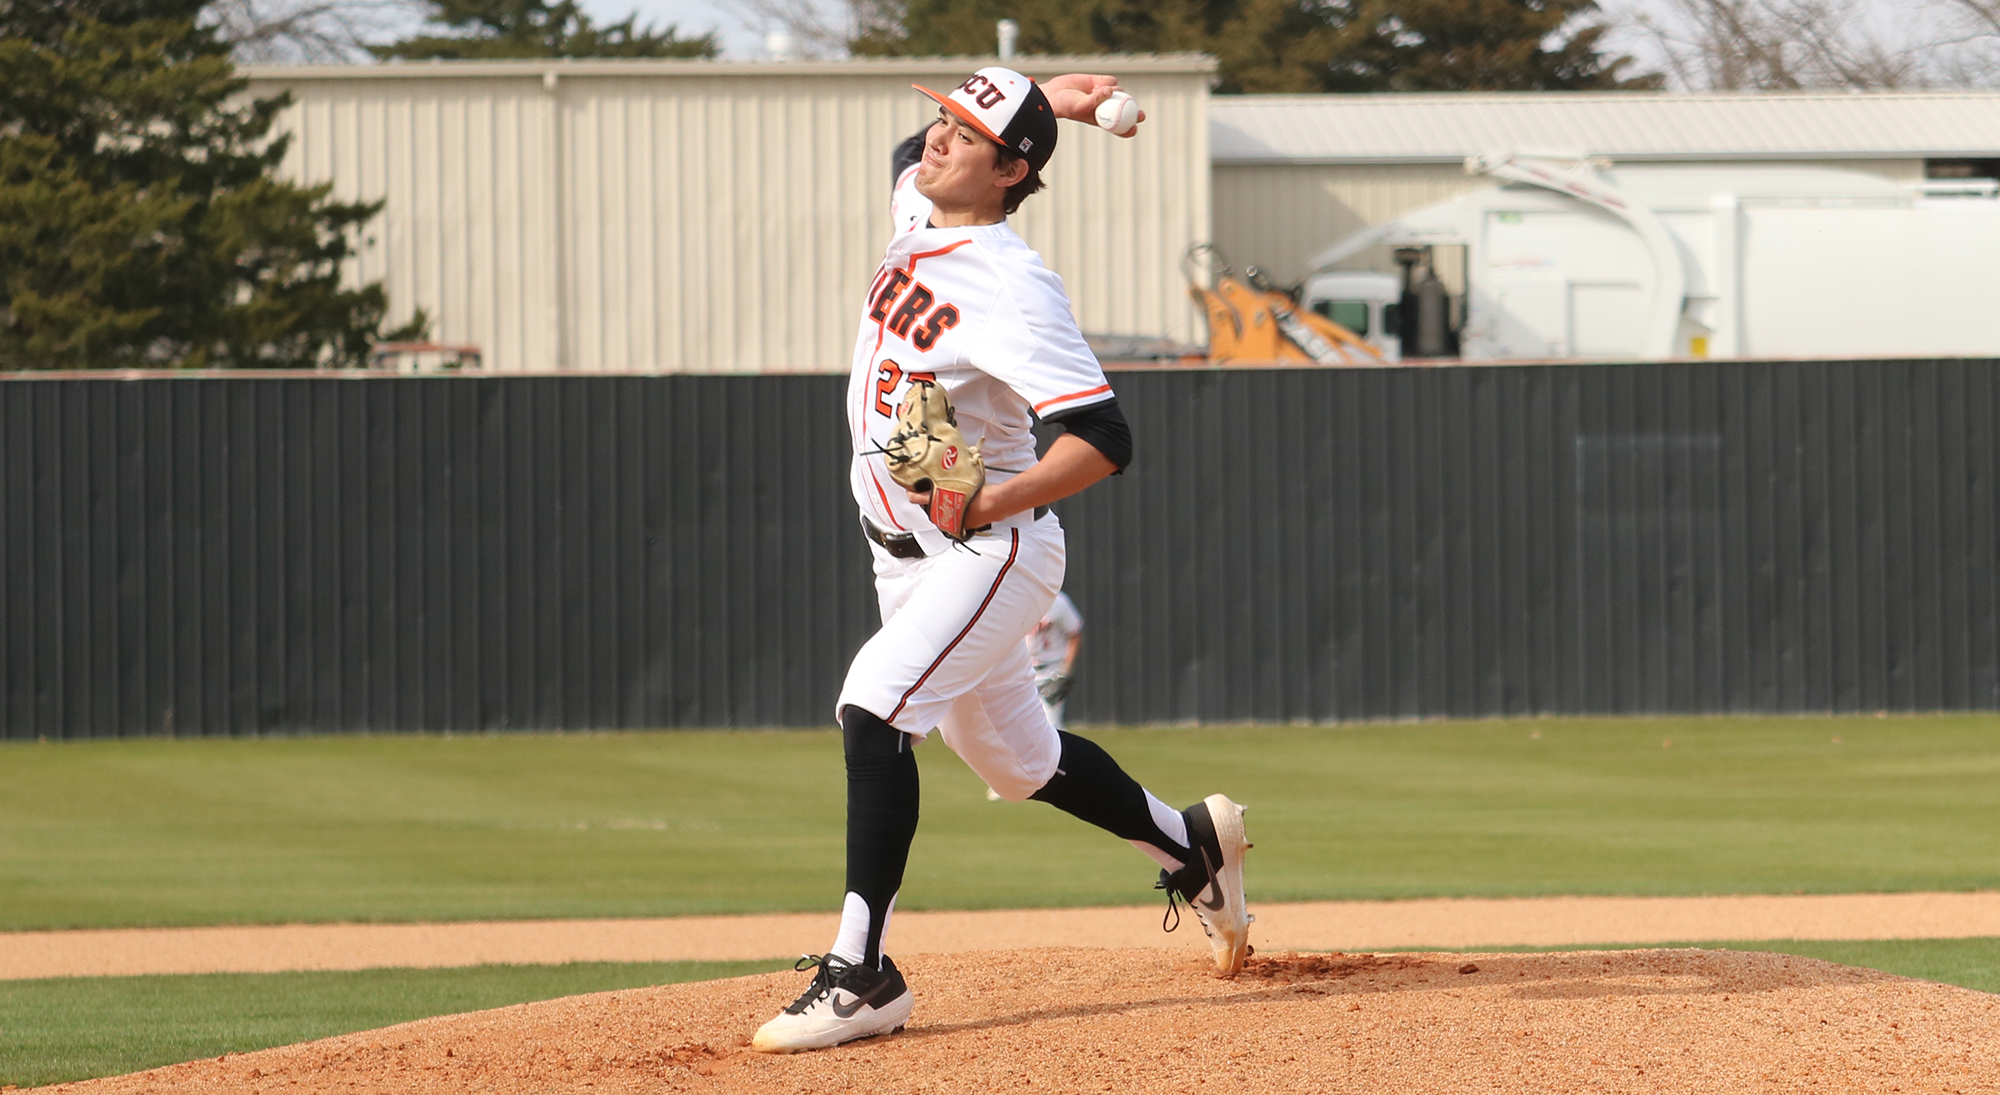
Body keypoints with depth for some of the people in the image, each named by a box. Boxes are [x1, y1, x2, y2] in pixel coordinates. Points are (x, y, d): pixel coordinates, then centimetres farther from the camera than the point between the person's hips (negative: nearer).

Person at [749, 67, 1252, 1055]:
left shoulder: (1011, 288, -23)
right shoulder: (914, 214, 2)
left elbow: (1105, 439, -27)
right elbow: (919, 145, 26)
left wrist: (989, 507, -36)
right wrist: (1040, 99, 11)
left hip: (992, 550, -9)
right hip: (908, 555, 9)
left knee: (874, 705, -28)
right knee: (1016, 759, 20)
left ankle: (859, 972, -29)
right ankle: (1191, 844, 44)